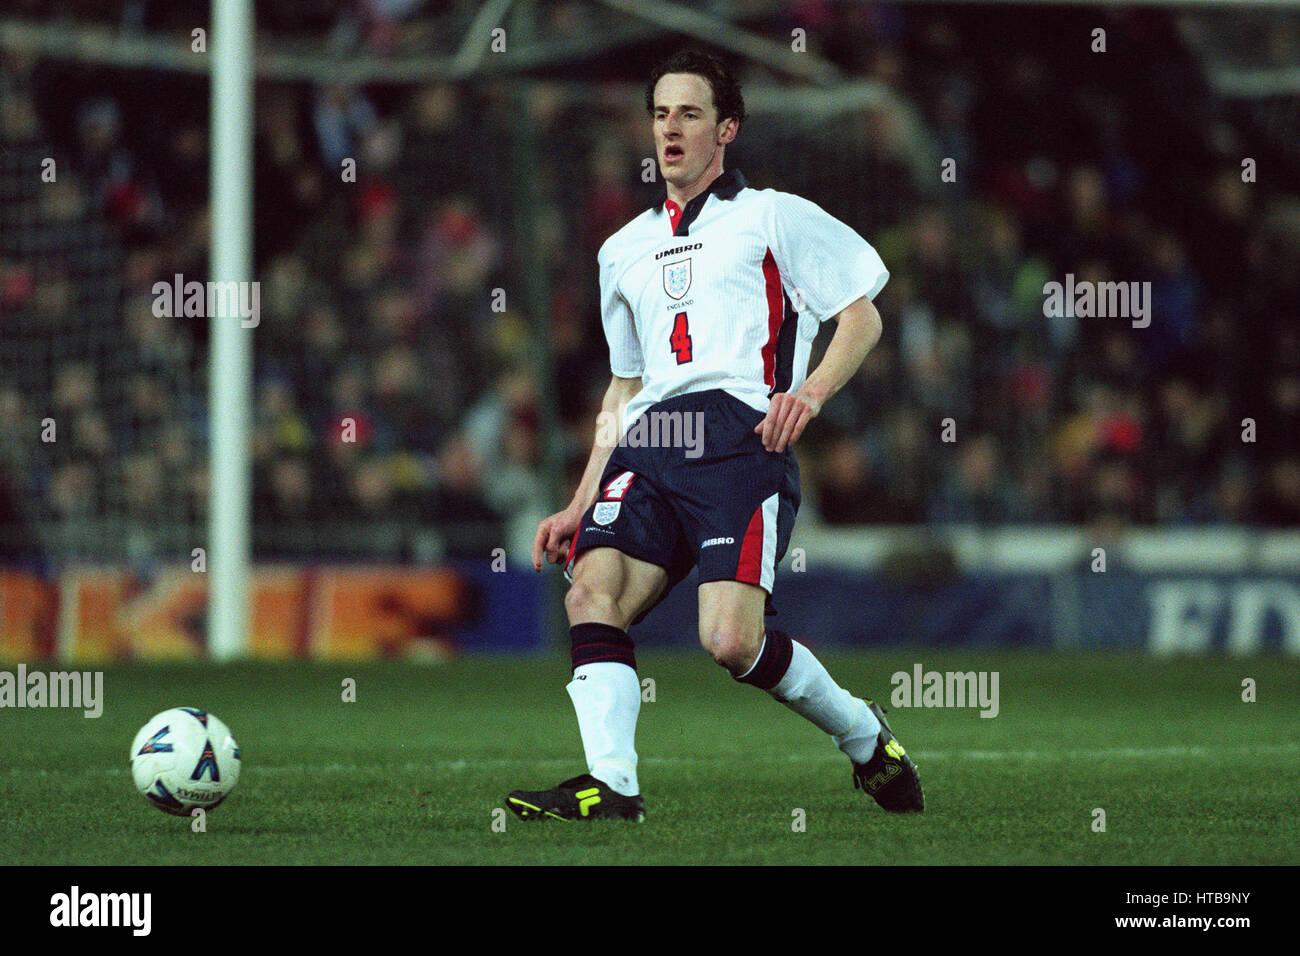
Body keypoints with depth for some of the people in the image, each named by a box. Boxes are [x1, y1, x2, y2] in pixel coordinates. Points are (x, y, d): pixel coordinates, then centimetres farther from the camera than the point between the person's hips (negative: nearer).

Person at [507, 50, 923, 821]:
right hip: (647, 445, 6)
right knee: (592, 591, -22)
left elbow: (862, 315, 9)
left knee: (730, 639, -21)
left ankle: (863, 734, 3)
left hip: (741, 436, -6)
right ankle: (610, 782, -29)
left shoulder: (772, 217, 12)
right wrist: (580, 506, 26)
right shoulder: (625, 250, 28)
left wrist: (811, 391, -11)